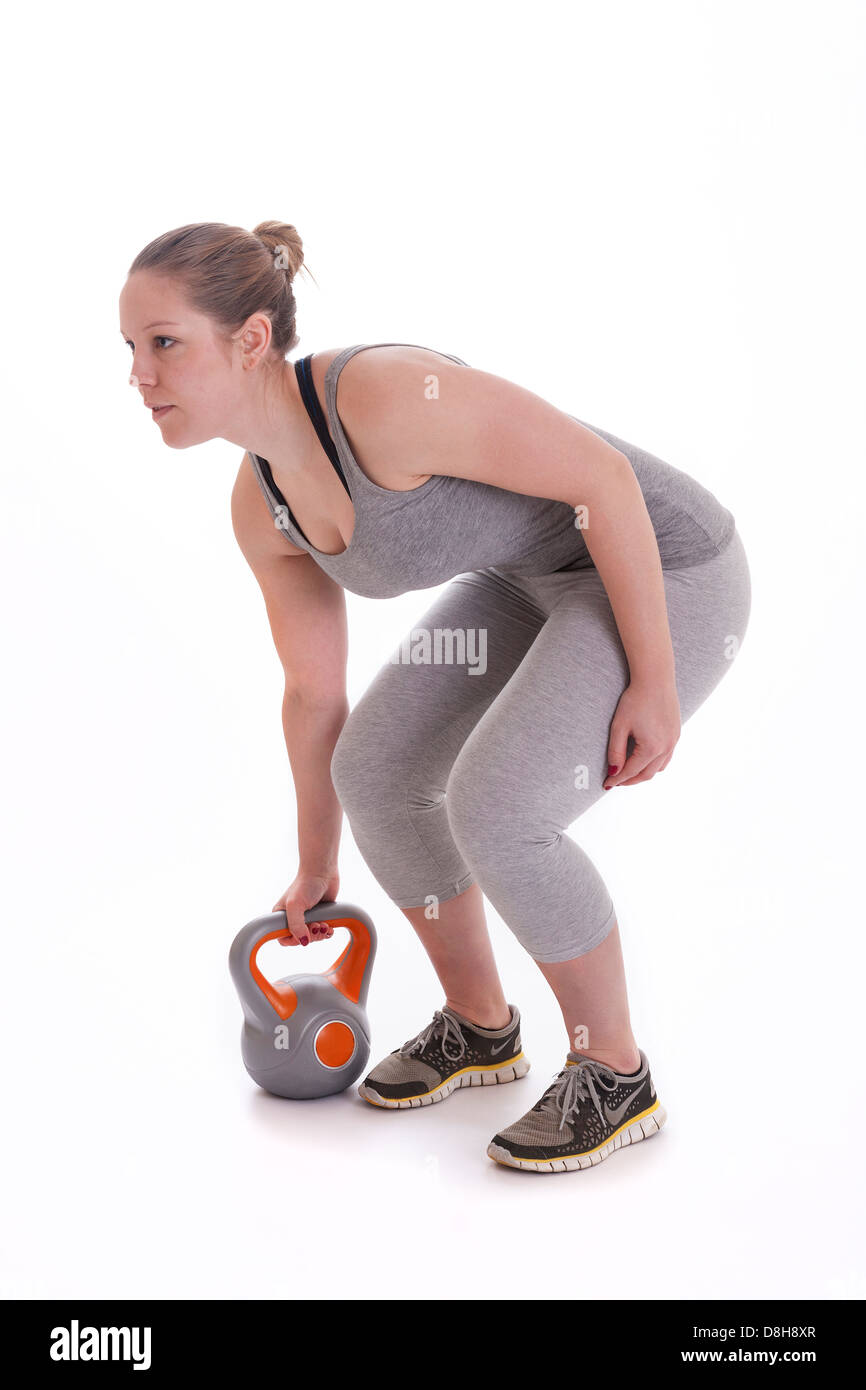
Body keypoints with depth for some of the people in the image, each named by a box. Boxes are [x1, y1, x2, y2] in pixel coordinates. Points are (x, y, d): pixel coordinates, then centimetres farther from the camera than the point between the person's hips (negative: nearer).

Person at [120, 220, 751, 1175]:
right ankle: (479, 1027, 22)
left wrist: (654, 681, -21)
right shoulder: (261, 506, -4)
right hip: (537, 578, 8)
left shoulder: (385, 395, -31)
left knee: (494, 810, -21)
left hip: (665, 572, -8)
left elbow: (601, 473, -26)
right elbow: (314, 693, 7)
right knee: (376, 774, 1)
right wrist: (316, 866, 17)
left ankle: (615, 1077, 4)